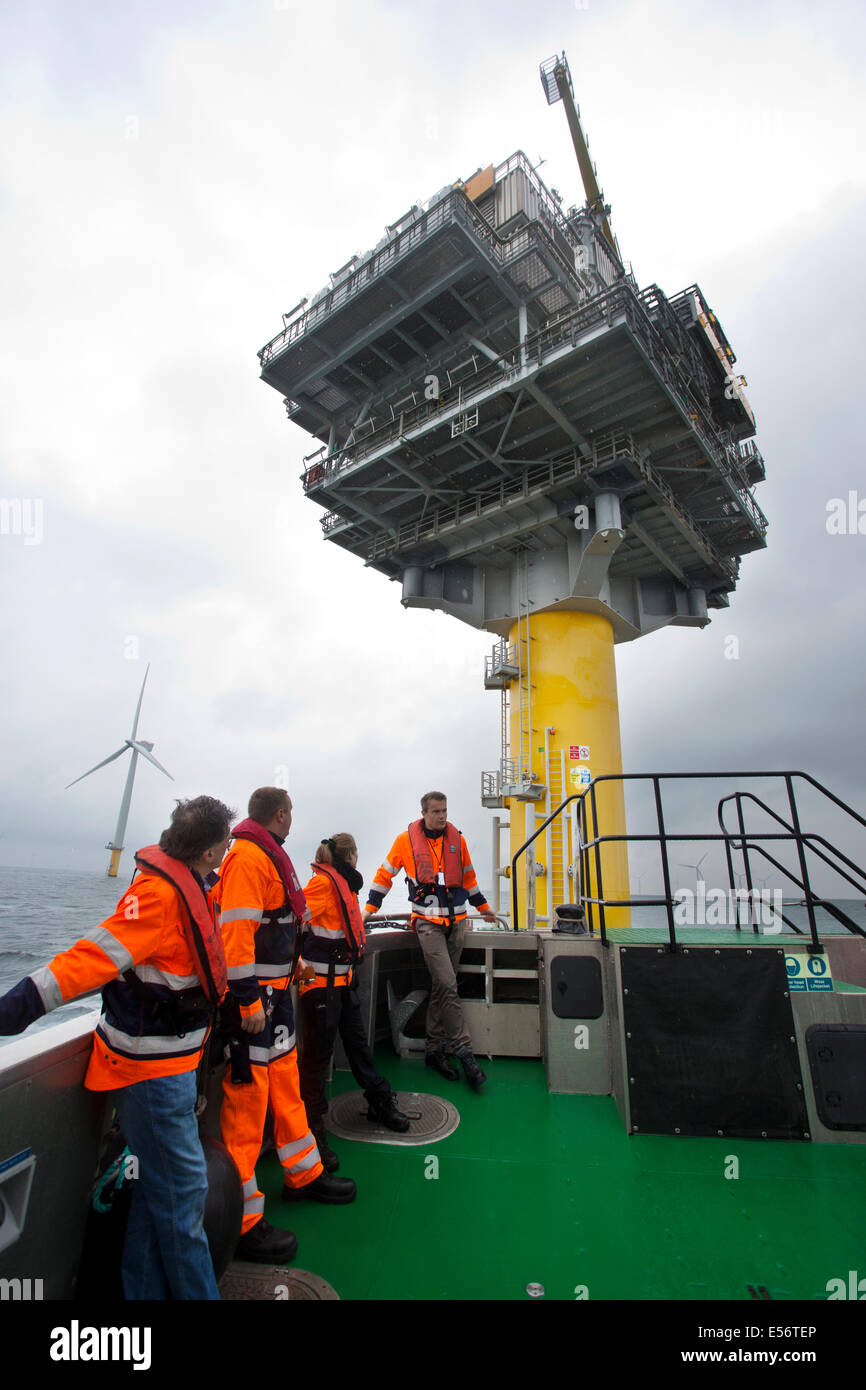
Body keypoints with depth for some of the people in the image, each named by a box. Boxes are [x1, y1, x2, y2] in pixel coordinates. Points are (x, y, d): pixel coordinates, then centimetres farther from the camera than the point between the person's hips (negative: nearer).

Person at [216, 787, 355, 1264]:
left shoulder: (271, 856, 13)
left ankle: (303, 1174, 37)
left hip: (274, 991, 10)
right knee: (247, 1098, 1)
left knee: (285, 1083, 20)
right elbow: (235, 933, -25)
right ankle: (242, 1222, 15)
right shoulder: (247, 858, -19)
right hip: (251, 996, -10)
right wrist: (248, 1000, -24)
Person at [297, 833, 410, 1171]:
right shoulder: (323, 882, -18)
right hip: (321, 981, -9)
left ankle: (380, 1103, 34)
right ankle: (312, 1130, 14)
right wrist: (299, 966, -21)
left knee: (357, 1041, 19)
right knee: (317, 1053, 1)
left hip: (343, 980, 9)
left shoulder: (343, 883, 12)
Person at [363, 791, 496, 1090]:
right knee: (447, 986, -12)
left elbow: (468, 877, 20)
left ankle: (434, 1049, 21)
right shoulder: (406, 840, -2)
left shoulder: (456, 839, 7)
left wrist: (483, 907, 25)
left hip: (456, 921, 4)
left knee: (442, 986, 9)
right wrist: (370, 907, 6)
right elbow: (385, 874, 8)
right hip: (428, 922, -4)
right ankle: (463, 1050, -1)